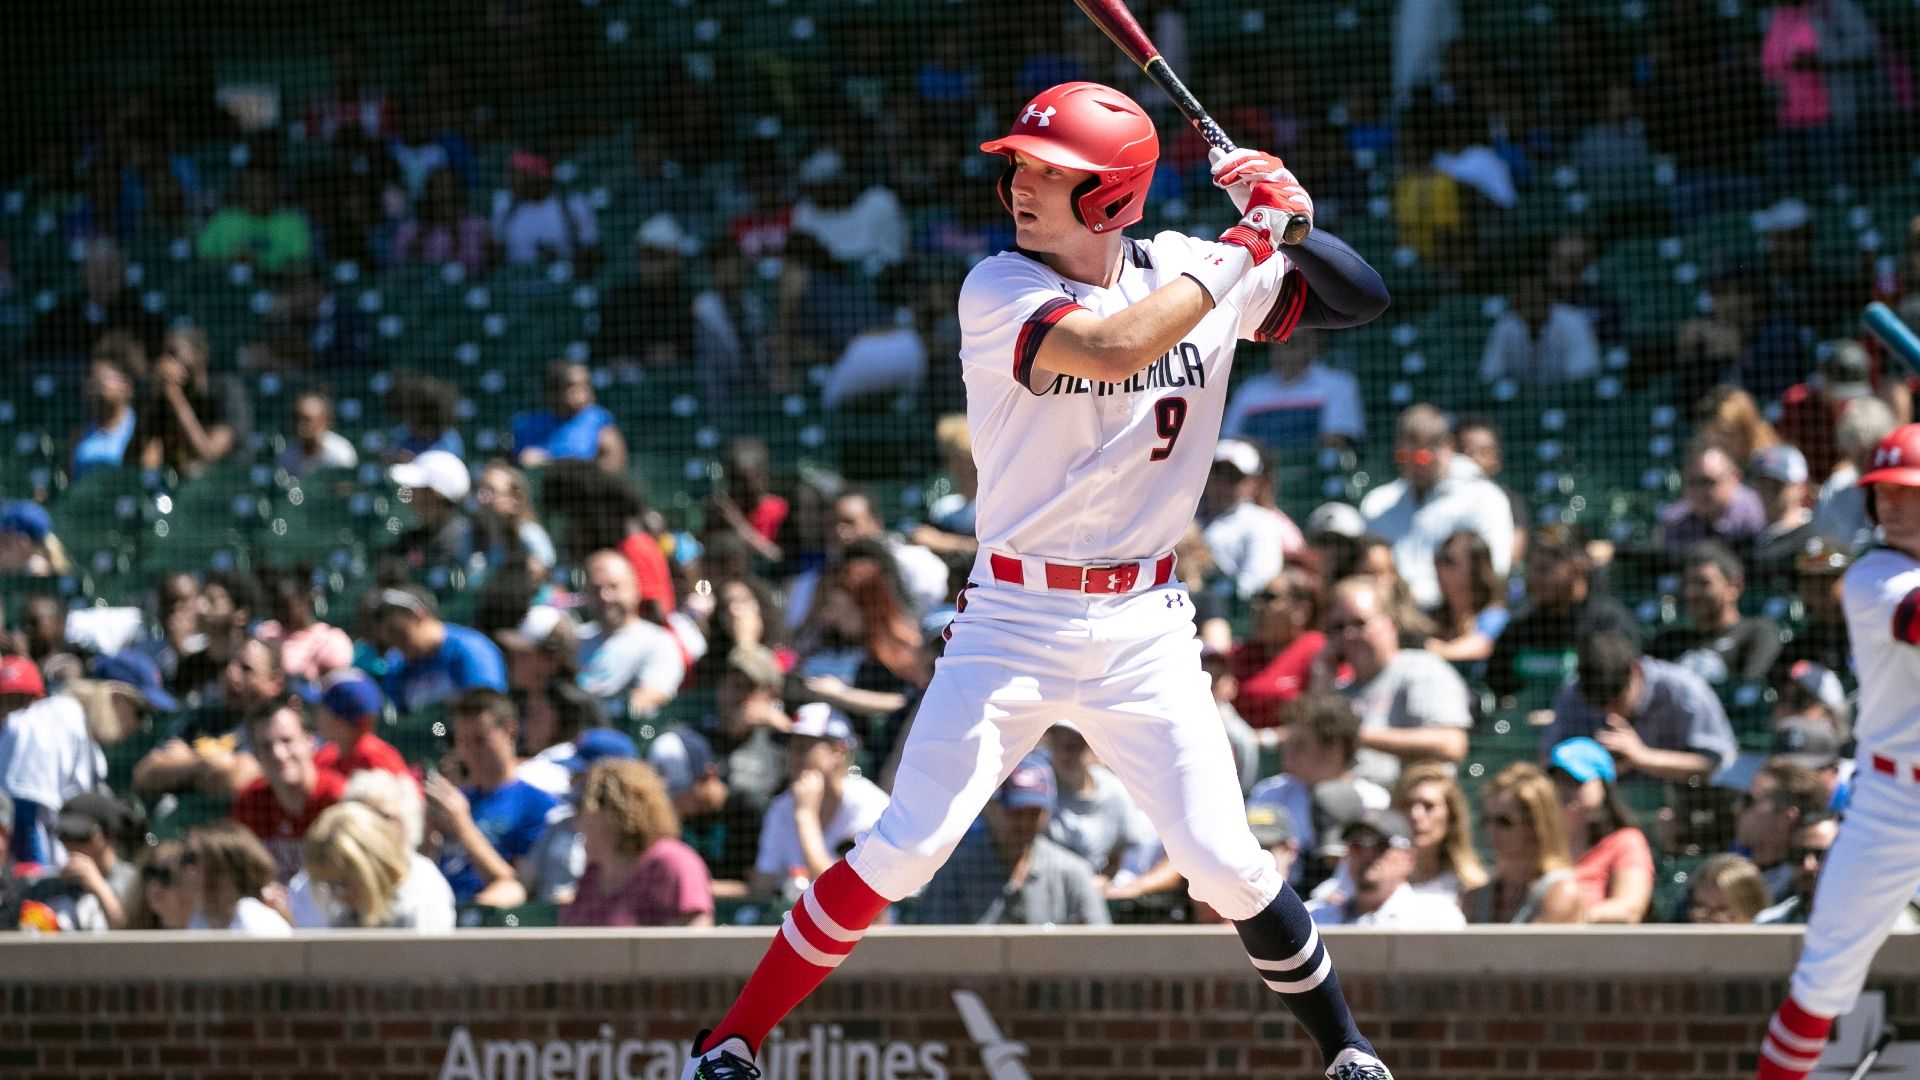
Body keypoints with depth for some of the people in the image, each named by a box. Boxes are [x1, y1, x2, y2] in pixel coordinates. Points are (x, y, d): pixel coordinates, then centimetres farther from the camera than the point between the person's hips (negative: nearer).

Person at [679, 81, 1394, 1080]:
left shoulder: (1194, 271, 3)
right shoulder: (998, 293, -9)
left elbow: (1360, 300, 9)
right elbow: (1113, 347, -28)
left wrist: (1292, 218, -9)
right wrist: (1247, 243, -21)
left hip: (1144, 625, 2)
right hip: (1014, 618, -2)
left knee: (1224, 865, -6)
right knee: (907, 848, -12)